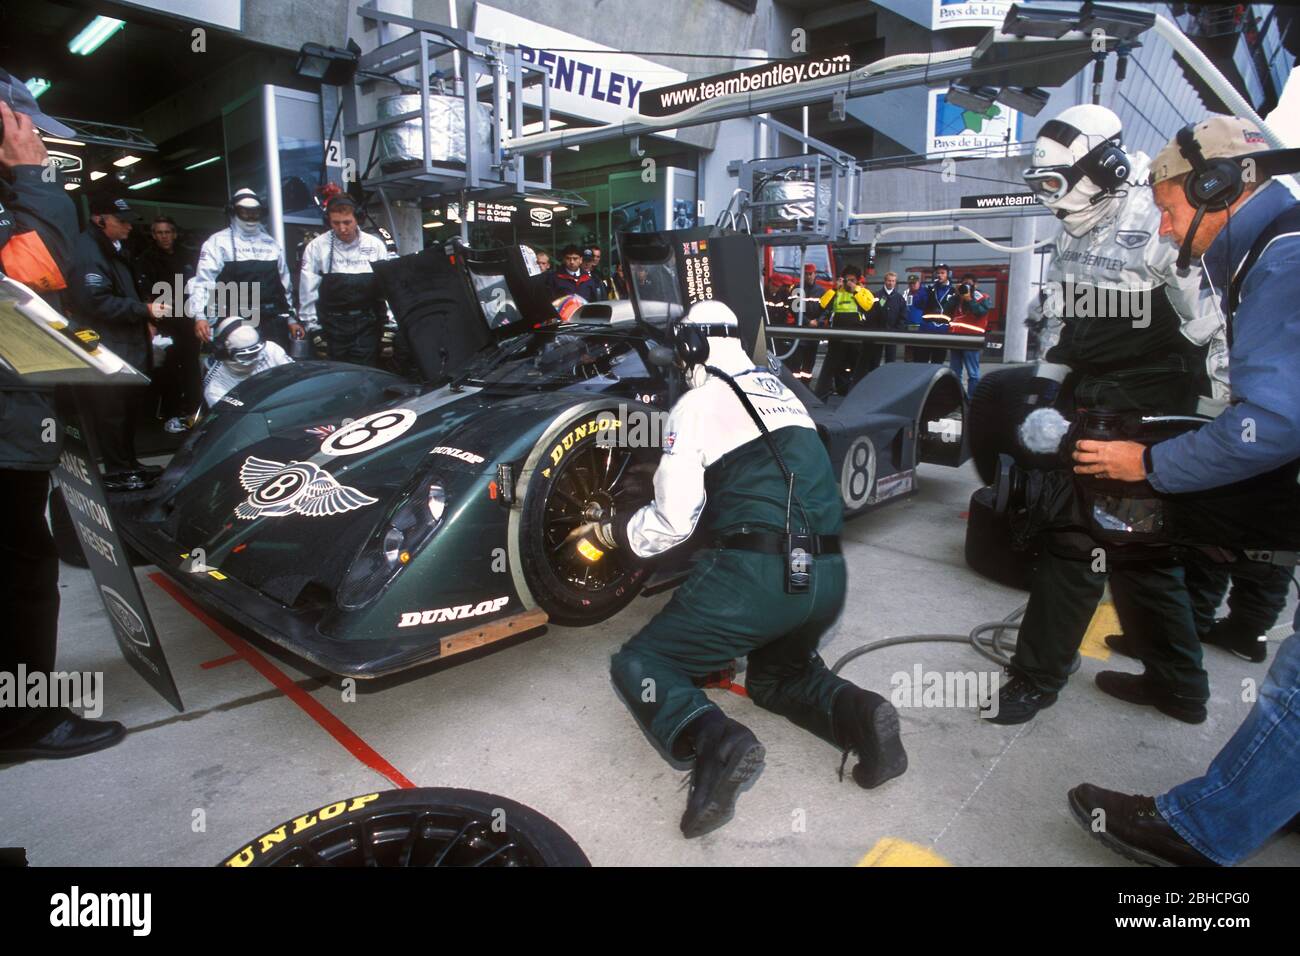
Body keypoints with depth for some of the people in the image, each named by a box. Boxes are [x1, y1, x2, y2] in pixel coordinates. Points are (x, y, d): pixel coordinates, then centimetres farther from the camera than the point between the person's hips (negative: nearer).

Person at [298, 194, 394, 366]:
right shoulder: (317, 247, 0)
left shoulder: (375, 245, 2)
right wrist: (311, 323, 2)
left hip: (367, 324, 0)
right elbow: (308, 289, 3)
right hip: (334, 324, 0)